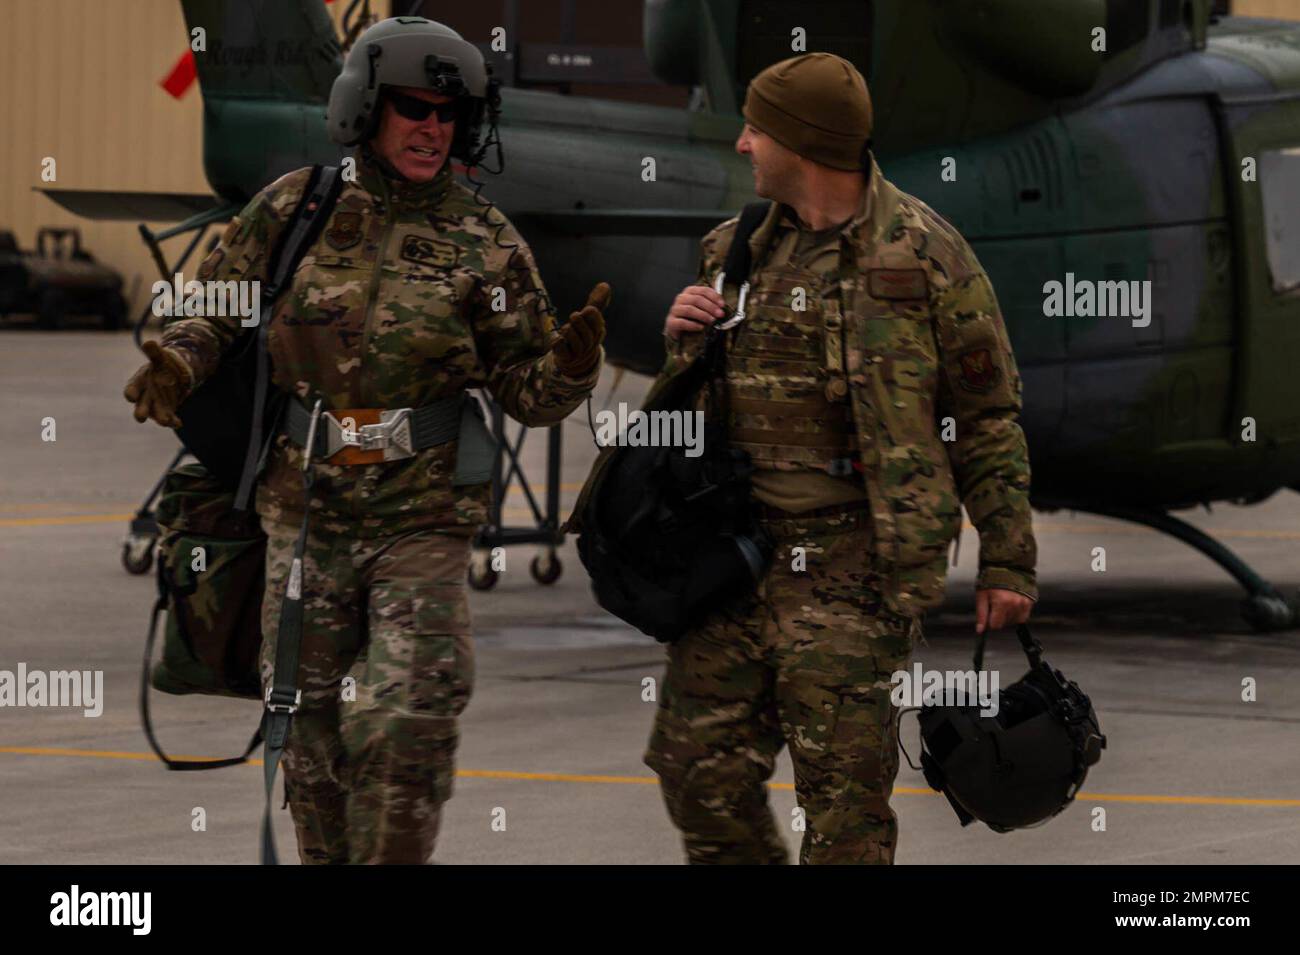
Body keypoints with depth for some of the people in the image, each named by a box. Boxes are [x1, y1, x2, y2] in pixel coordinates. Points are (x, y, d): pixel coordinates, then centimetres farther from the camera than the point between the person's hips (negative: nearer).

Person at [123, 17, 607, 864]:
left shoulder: (486, 244, -1)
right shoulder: (292, 209, 1)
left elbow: (531, 394, 1)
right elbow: (217, 313, 11)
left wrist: (571, 364, -21)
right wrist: (176, 364, -10)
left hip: (425, 520, -2)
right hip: (305, 515, 2)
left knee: (410, 729, -12)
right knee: (312, 730, 11)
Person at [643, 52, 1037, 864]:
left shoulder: (924, 255, -4)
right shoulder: (736, 253, 13)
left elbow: (988, 416, -2)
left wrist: (1008, 561, -6)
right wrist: (685, 343, 0)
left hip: (852, 562, -6)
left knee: (843, 787, -4)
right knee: (700, 765, 6)